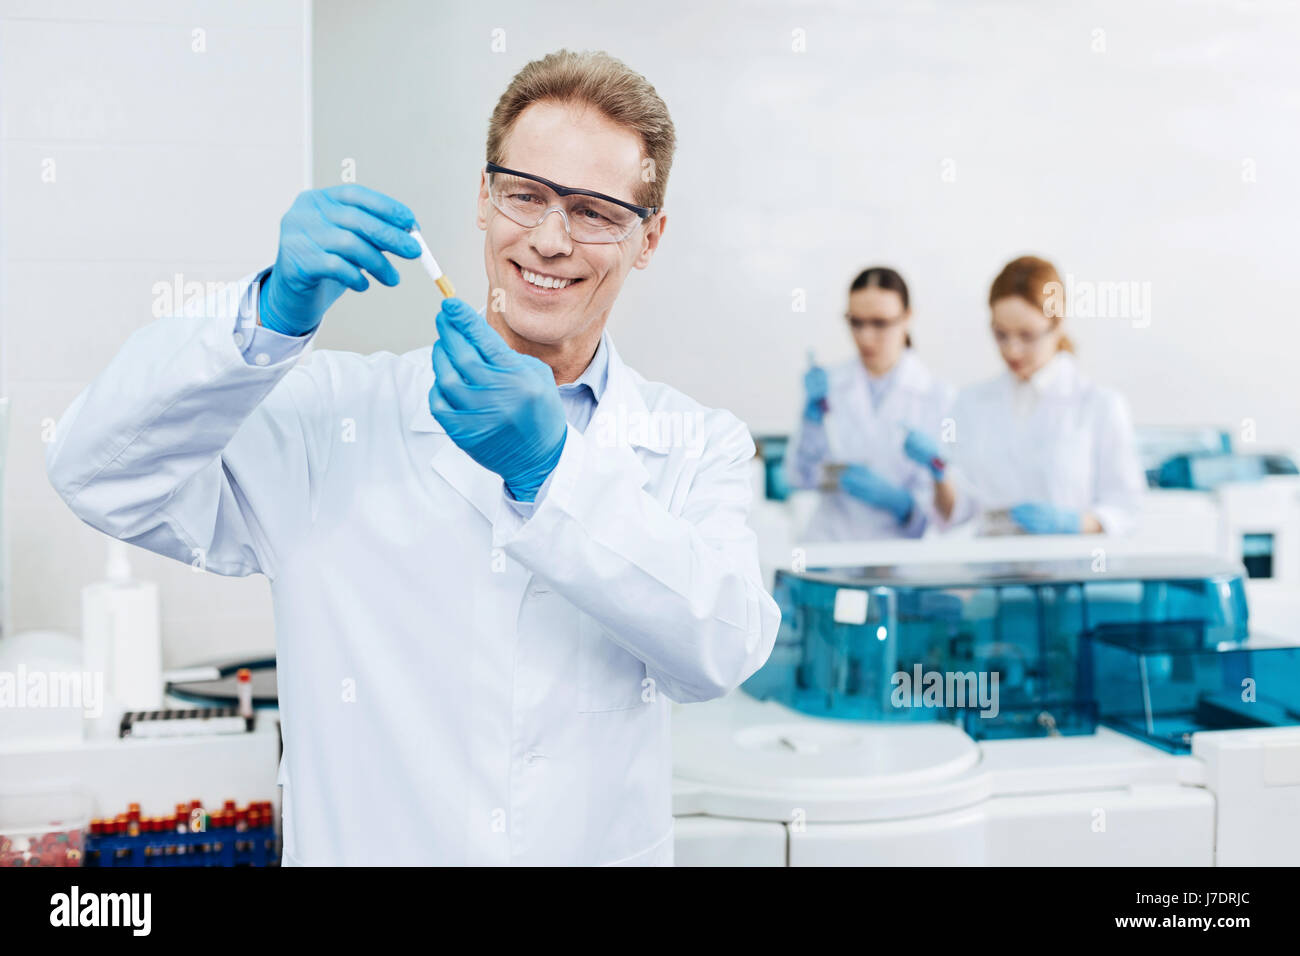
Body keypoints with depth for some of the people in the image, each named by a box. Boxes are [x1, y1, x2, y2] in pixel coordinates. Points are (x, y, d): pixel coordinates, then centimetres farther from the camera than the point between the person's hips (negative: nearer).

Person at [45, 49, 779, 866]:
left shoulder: (700, 450, -5)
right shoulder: (338, 414, -7)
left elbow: (723, 647, -19)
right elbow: (105, 477, -14)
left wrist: (551, 469, -30)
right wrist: (275, 314, -26)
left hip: (604, 845, 1)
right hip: (355, 843, 0)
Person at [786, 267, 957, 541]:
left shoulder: (937, 397, -1)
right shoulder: (828, 384, 7)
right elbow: (799, 476, 5)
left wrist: (895, 499, -18)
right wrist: (813, 414, -7)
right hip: (828, 541, 1)